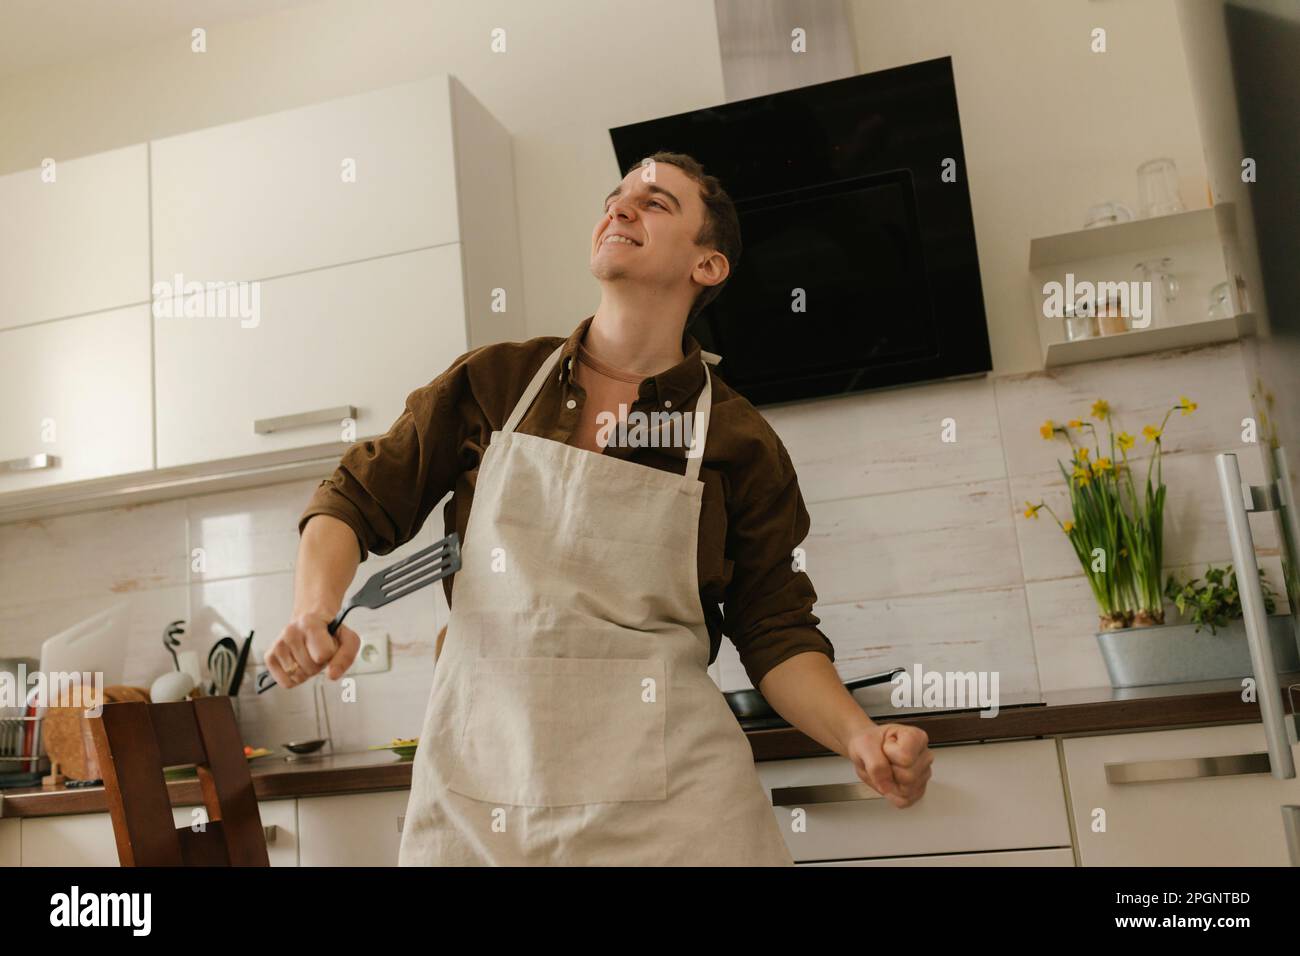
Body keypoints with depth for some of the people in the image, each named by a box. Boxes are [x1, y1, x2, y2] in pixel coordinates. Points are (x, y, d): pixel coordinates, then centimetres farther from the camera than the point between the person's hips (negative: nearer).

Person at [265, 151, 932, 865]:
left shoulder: (742, 444, 0)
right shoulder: (493, 381, 3)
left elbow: (778, 637, 3)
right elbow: (356, 499, 10)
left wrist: (860, 736, -14)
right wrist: (314, 614, -8)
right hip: (475, 789, 2)